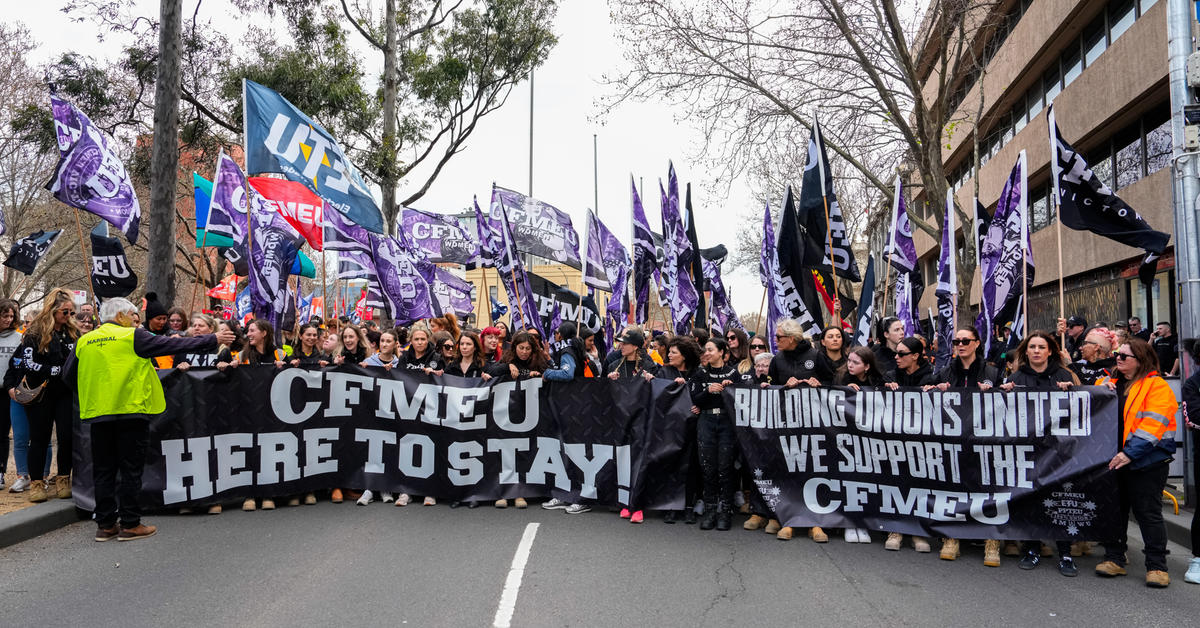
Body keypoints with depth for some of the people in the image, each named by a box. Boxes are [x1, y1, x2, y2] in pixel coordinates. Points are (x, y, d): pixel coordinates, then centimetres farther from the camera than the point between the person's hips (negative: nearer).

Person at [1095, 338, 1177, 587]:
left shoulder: (1156, 385, -8)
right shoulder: (1112, 383, 12)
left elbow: (1152, 425, -17)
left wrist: (1130, 453, -23)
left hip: (1146, 461, -6)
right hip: (1114, 459, 6)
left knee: (1148, 513, 1)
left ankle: (1156, 566, 11)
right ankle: (1114, 559, 21)